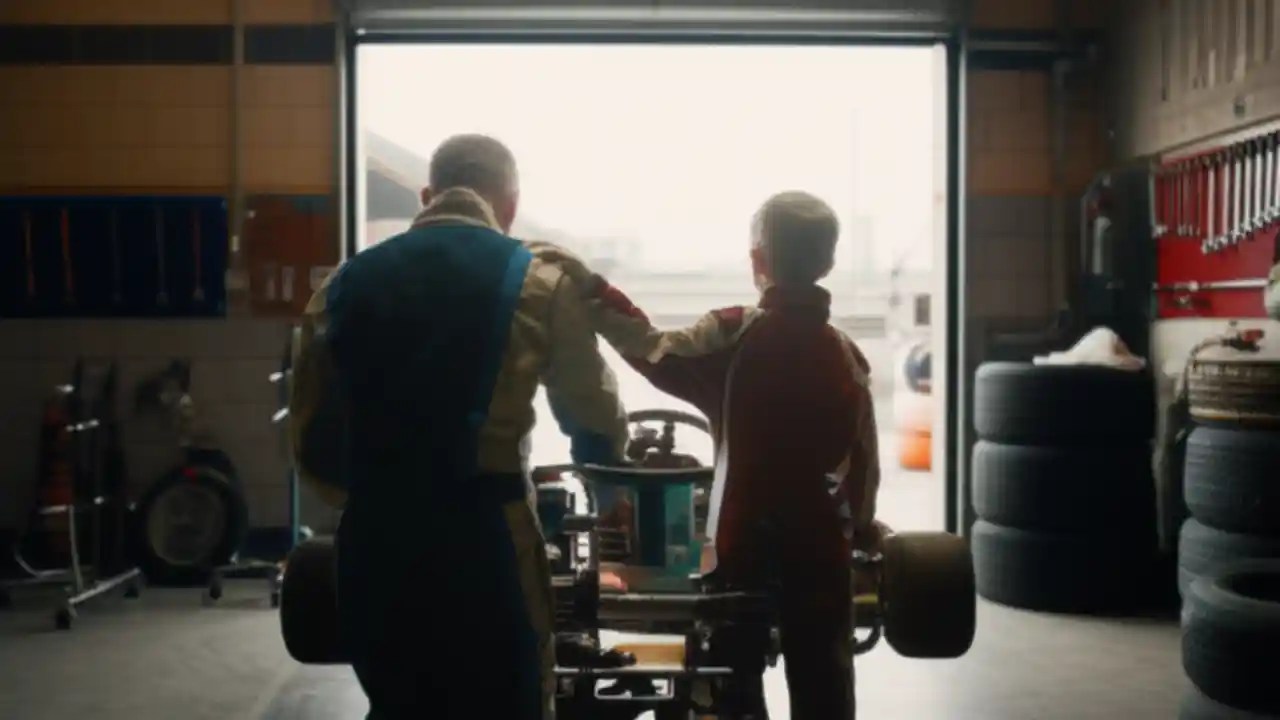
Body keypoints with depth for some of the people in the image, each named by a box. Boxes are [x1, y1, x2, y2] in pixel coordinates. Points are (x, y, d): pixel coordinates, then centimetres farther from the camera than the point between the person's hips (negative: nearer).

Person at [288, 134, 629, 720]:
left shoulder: (346, 281, 10)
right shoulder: (537, 279, 1)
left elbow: (312, 443, 11)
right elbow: (597, 423, 9)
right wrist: (601, 449, 31)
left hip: (373, 540, 4)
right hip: (483, 541, -4)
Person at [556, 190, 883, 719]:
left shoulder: (733, 335, -10)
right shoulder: (845, 354, 1)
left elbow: (657, 354, -22)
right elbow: (862, 456, 3)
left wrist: (594, 292, -21)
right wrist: (861, 526, 18)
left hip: (743, 540, -2)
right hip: (820, 543, 3)